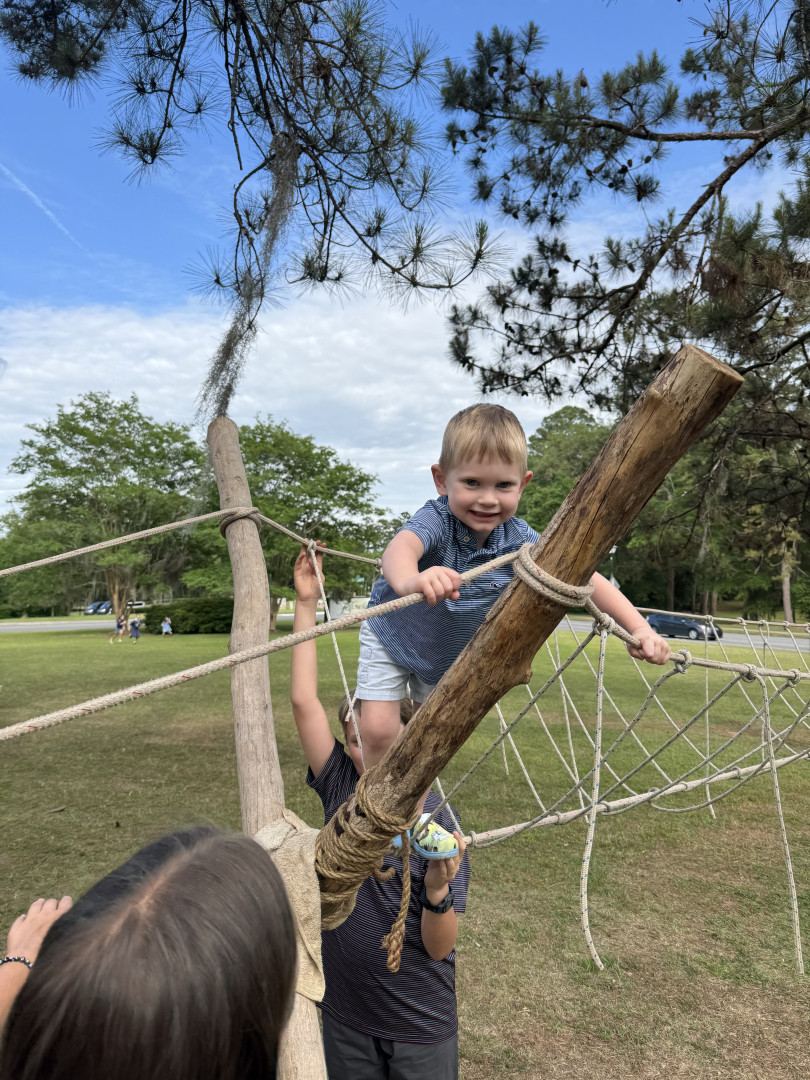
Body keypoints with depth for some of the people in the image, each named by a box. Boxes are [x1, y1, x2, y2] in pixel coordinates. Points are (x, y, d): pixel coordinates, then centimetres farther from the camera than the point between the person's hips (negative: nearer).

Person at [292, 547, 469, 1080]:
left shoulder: (439, 824, -20)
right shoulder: (342, 788, -11)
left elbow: (439, 947, -17)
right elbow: (304, 700, -18)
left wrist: (438, 890, -38)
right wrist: (307, 604, -19)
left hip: (420, 1024, -3)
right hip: (344, 1016, 3)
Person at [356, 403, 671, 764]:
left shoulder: (519, 539, -25)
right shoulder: (436, 520, -36)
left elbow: (584, 578, -24)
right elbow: (402, 545, -59)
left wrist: (640, 628, -36)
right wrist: (409, 580, -83)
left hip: (447, 656, 4)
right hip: (391, 637, -3)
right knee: (379, 729, -11)